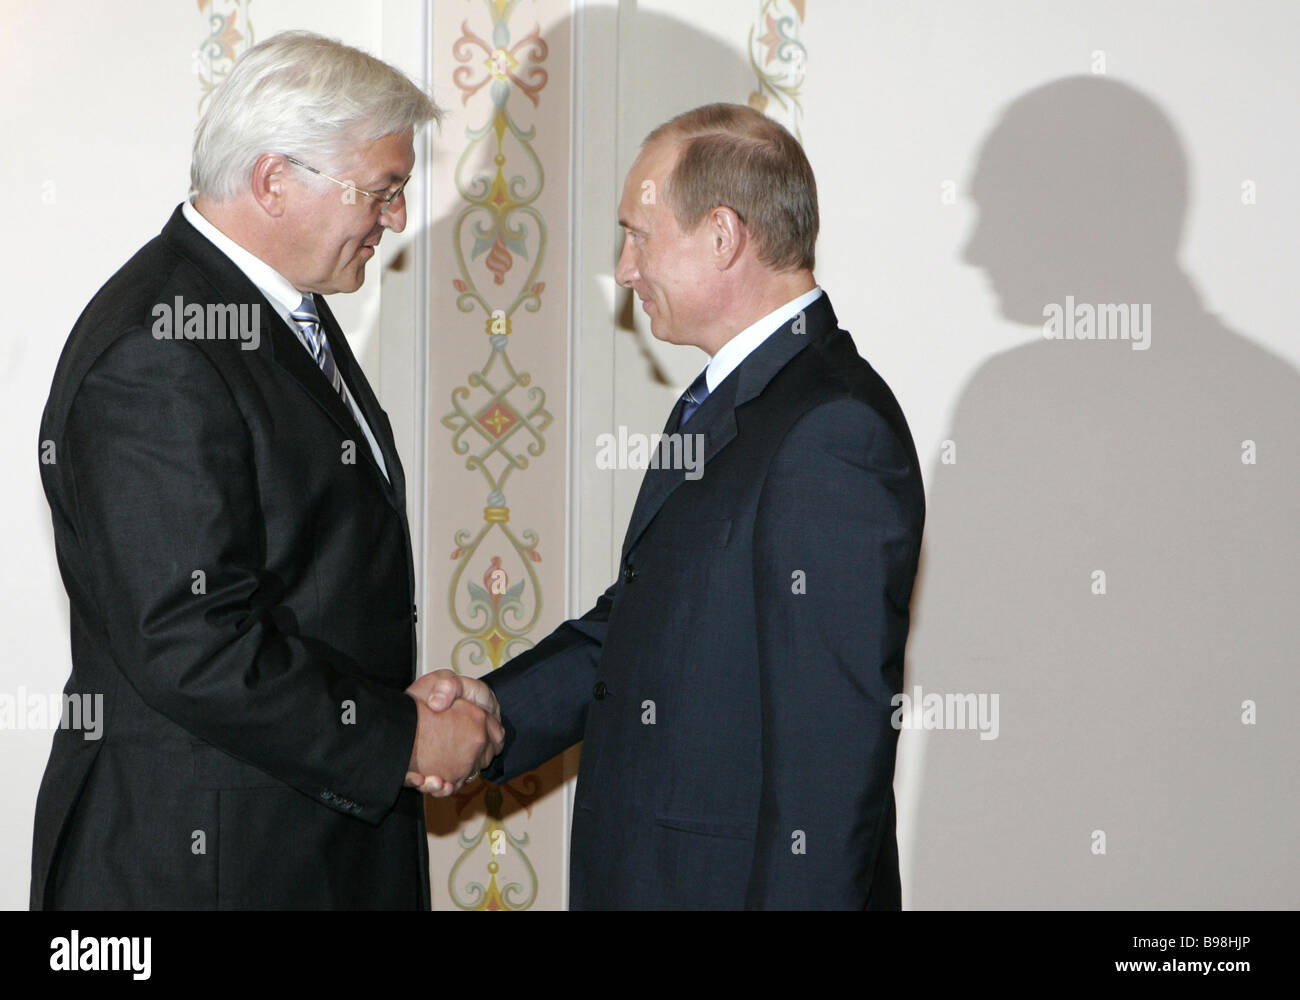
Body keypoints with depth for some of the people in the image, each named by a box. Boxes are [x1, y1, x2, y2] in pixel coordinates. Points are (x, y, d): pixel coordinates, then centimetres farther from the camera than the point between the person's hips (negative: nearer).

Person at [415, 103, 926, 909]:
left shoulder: (835, 432, -20)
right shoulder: (724, 400, 13)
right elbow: (637, 618, 15)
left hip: (745, 882, -9)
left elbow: (835, 732, -23)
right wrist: (499, 706, 1)